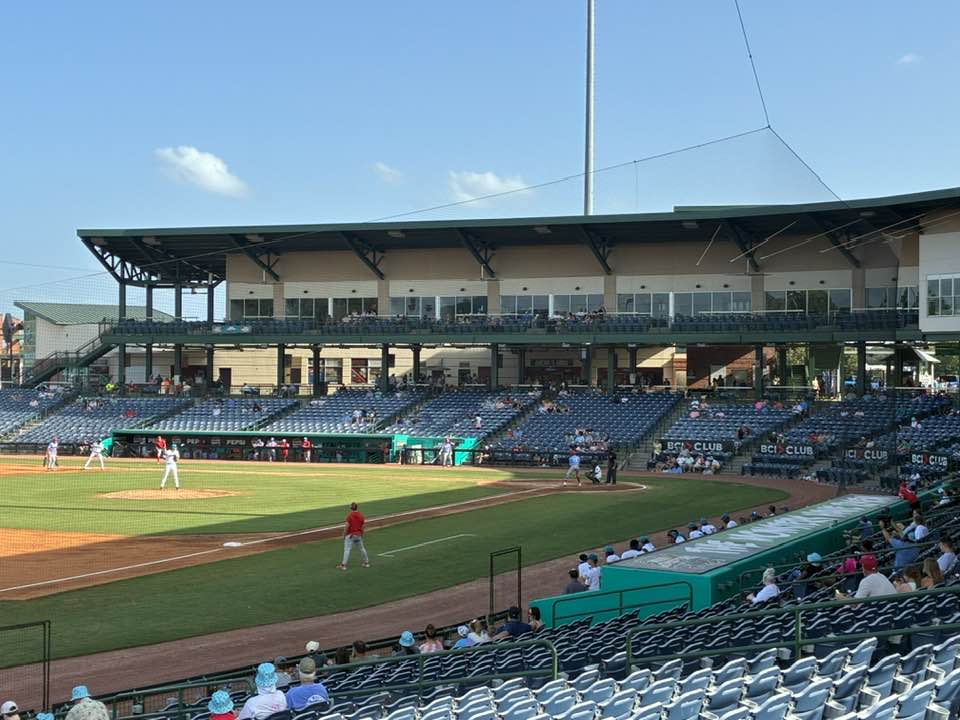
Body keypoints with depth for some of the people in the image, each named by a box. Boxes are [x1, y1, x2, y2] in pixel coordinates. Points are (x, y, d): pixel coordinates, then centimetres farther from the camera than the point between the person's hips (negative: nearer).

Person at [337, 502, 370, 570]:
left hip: (350, 535, -5)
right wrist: (362, 534, 18)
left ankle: (343, 565, -13)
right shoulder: (361, 515, 2)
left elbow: (347, 526, -17)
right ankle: (366, 562, 27)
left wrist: (344, 535, -8)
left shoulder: (349, 515, -13)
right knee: (361, 548, 19)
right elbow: (363, 525, 7)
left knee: (347, 549, -7)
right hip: (358, 535, 5)